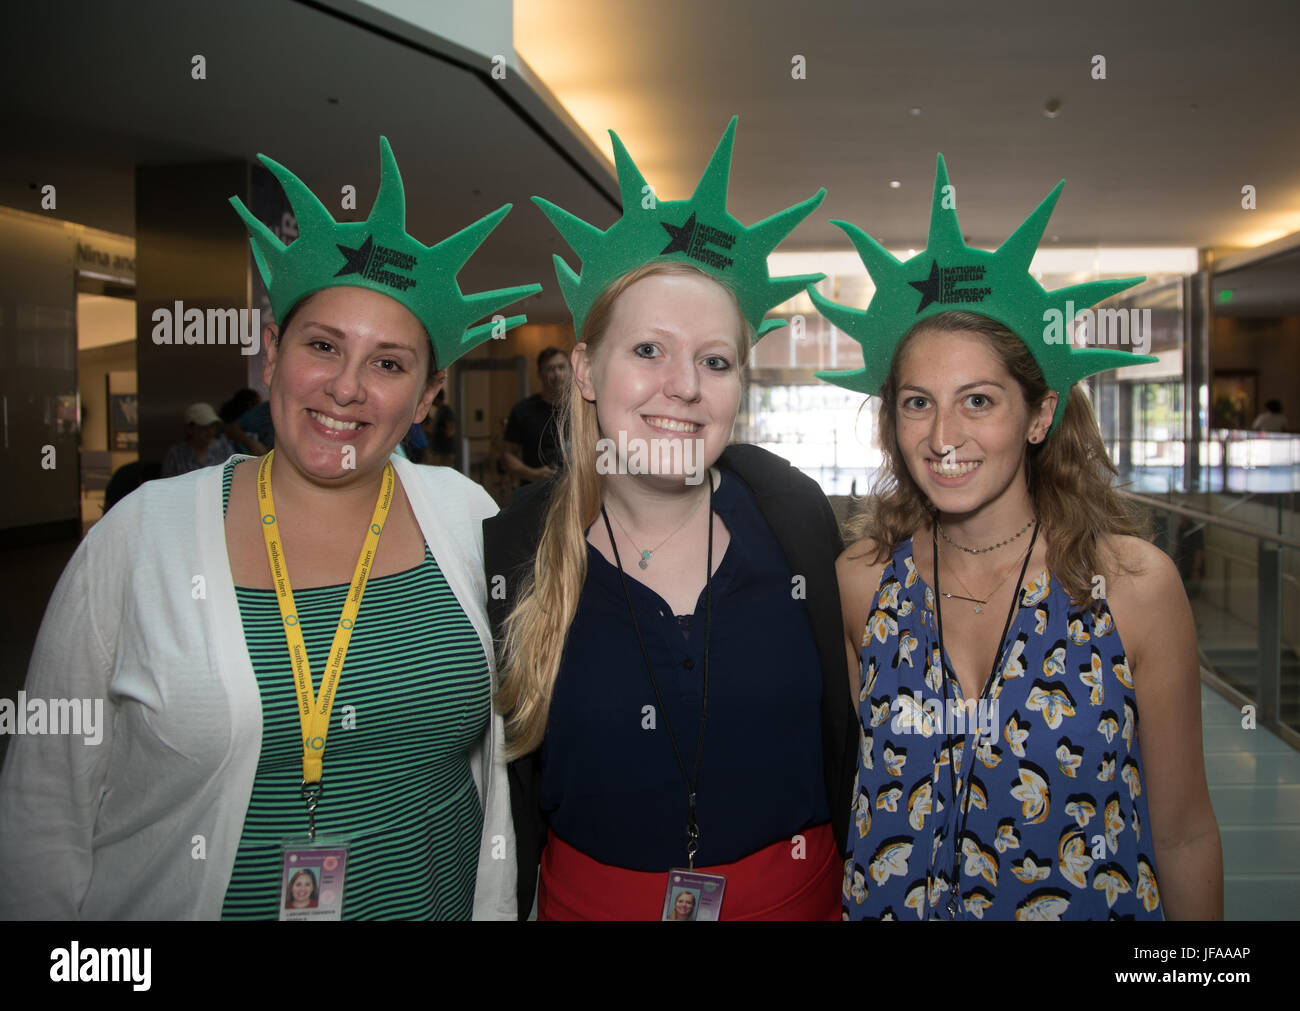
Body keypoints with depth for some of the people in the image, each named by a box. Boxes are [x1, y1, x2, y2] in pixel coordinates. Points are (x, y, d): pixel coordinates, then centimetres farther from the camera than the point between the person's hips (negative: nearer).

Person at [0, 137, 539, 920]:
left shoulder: (467, 517, -6)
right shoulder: (143, 532, -11)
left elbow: (511, 753, 2)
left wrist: (496, 906, 0)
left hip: (438, 899, 2)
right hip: (186, 897, -1)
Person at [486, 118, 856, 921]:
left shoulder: (796, 515, -10)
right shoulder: (514, 548, -12)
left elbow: (843, 728, 0)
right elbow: (507, 780, -2)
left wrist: (853, 887, 2)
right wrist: (512, 903, -4)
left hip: (795, 891, 1)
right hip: (588, 896, 0)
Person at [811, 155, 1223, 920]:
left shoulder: (1136, 584, -14)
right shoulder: (861, 582, -10)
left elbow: (1183, 835, -6)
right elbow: (833, 793, 1)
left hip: (1088, 904, -1)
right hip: (890, 903, 1)